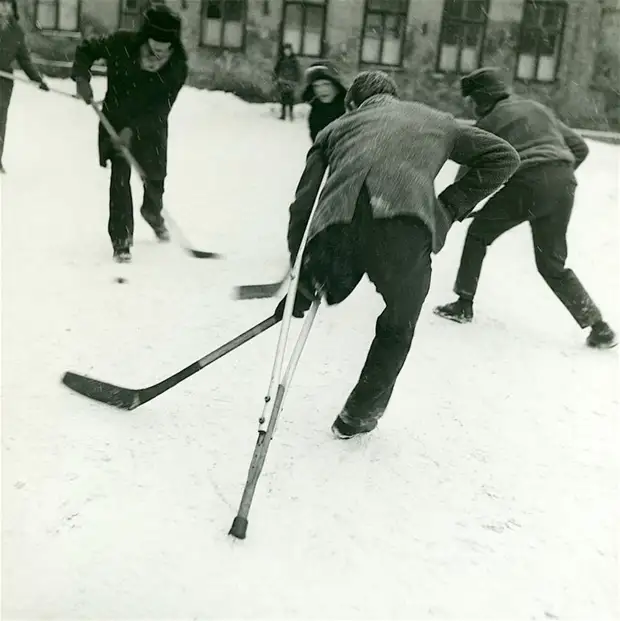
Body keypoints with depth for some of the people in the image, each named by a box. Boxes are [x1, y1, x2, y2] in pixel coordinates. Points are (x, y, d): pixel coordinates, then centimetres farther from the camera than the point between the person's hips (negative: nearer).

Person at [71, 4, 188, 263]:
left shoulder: (177, 66, -20)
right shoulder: (121, 44, -21)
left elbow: (160, 108, -22)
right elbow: (87, 48, -3)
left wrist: (133, 129, -32)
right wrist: (82, 77, -19)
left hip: (151, 125, 2)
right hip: (116, 119, -1)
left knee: (155, 175, 10)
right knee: (120, 175, -11)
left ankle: (153, 213, 45)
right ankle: (121, 240, -6)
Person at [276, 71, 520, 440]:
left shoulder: (337, 127, 33)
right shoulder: (433, 120, 35)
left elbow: (304, 204, 24)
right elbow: (504, 156, 32)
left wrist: (300, 281, 26)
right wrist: (452, 205, 27)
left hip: (338, 227, 1)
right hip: (406, 226, -1)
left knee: (331, 292, 38)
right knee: (397, 328, 27)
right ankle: (359, 417, 34)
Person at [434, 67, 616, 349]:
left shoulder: (488, 123, 9)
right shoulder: (537, 108, 25)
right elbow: (579, 147, 23)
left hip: (526, 186, -6)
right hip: (563, 186, 6)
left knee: (478, 234, 17)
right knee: (552, 264, 16)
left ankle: (464, 304, 15)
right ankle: (598, 326, 12)